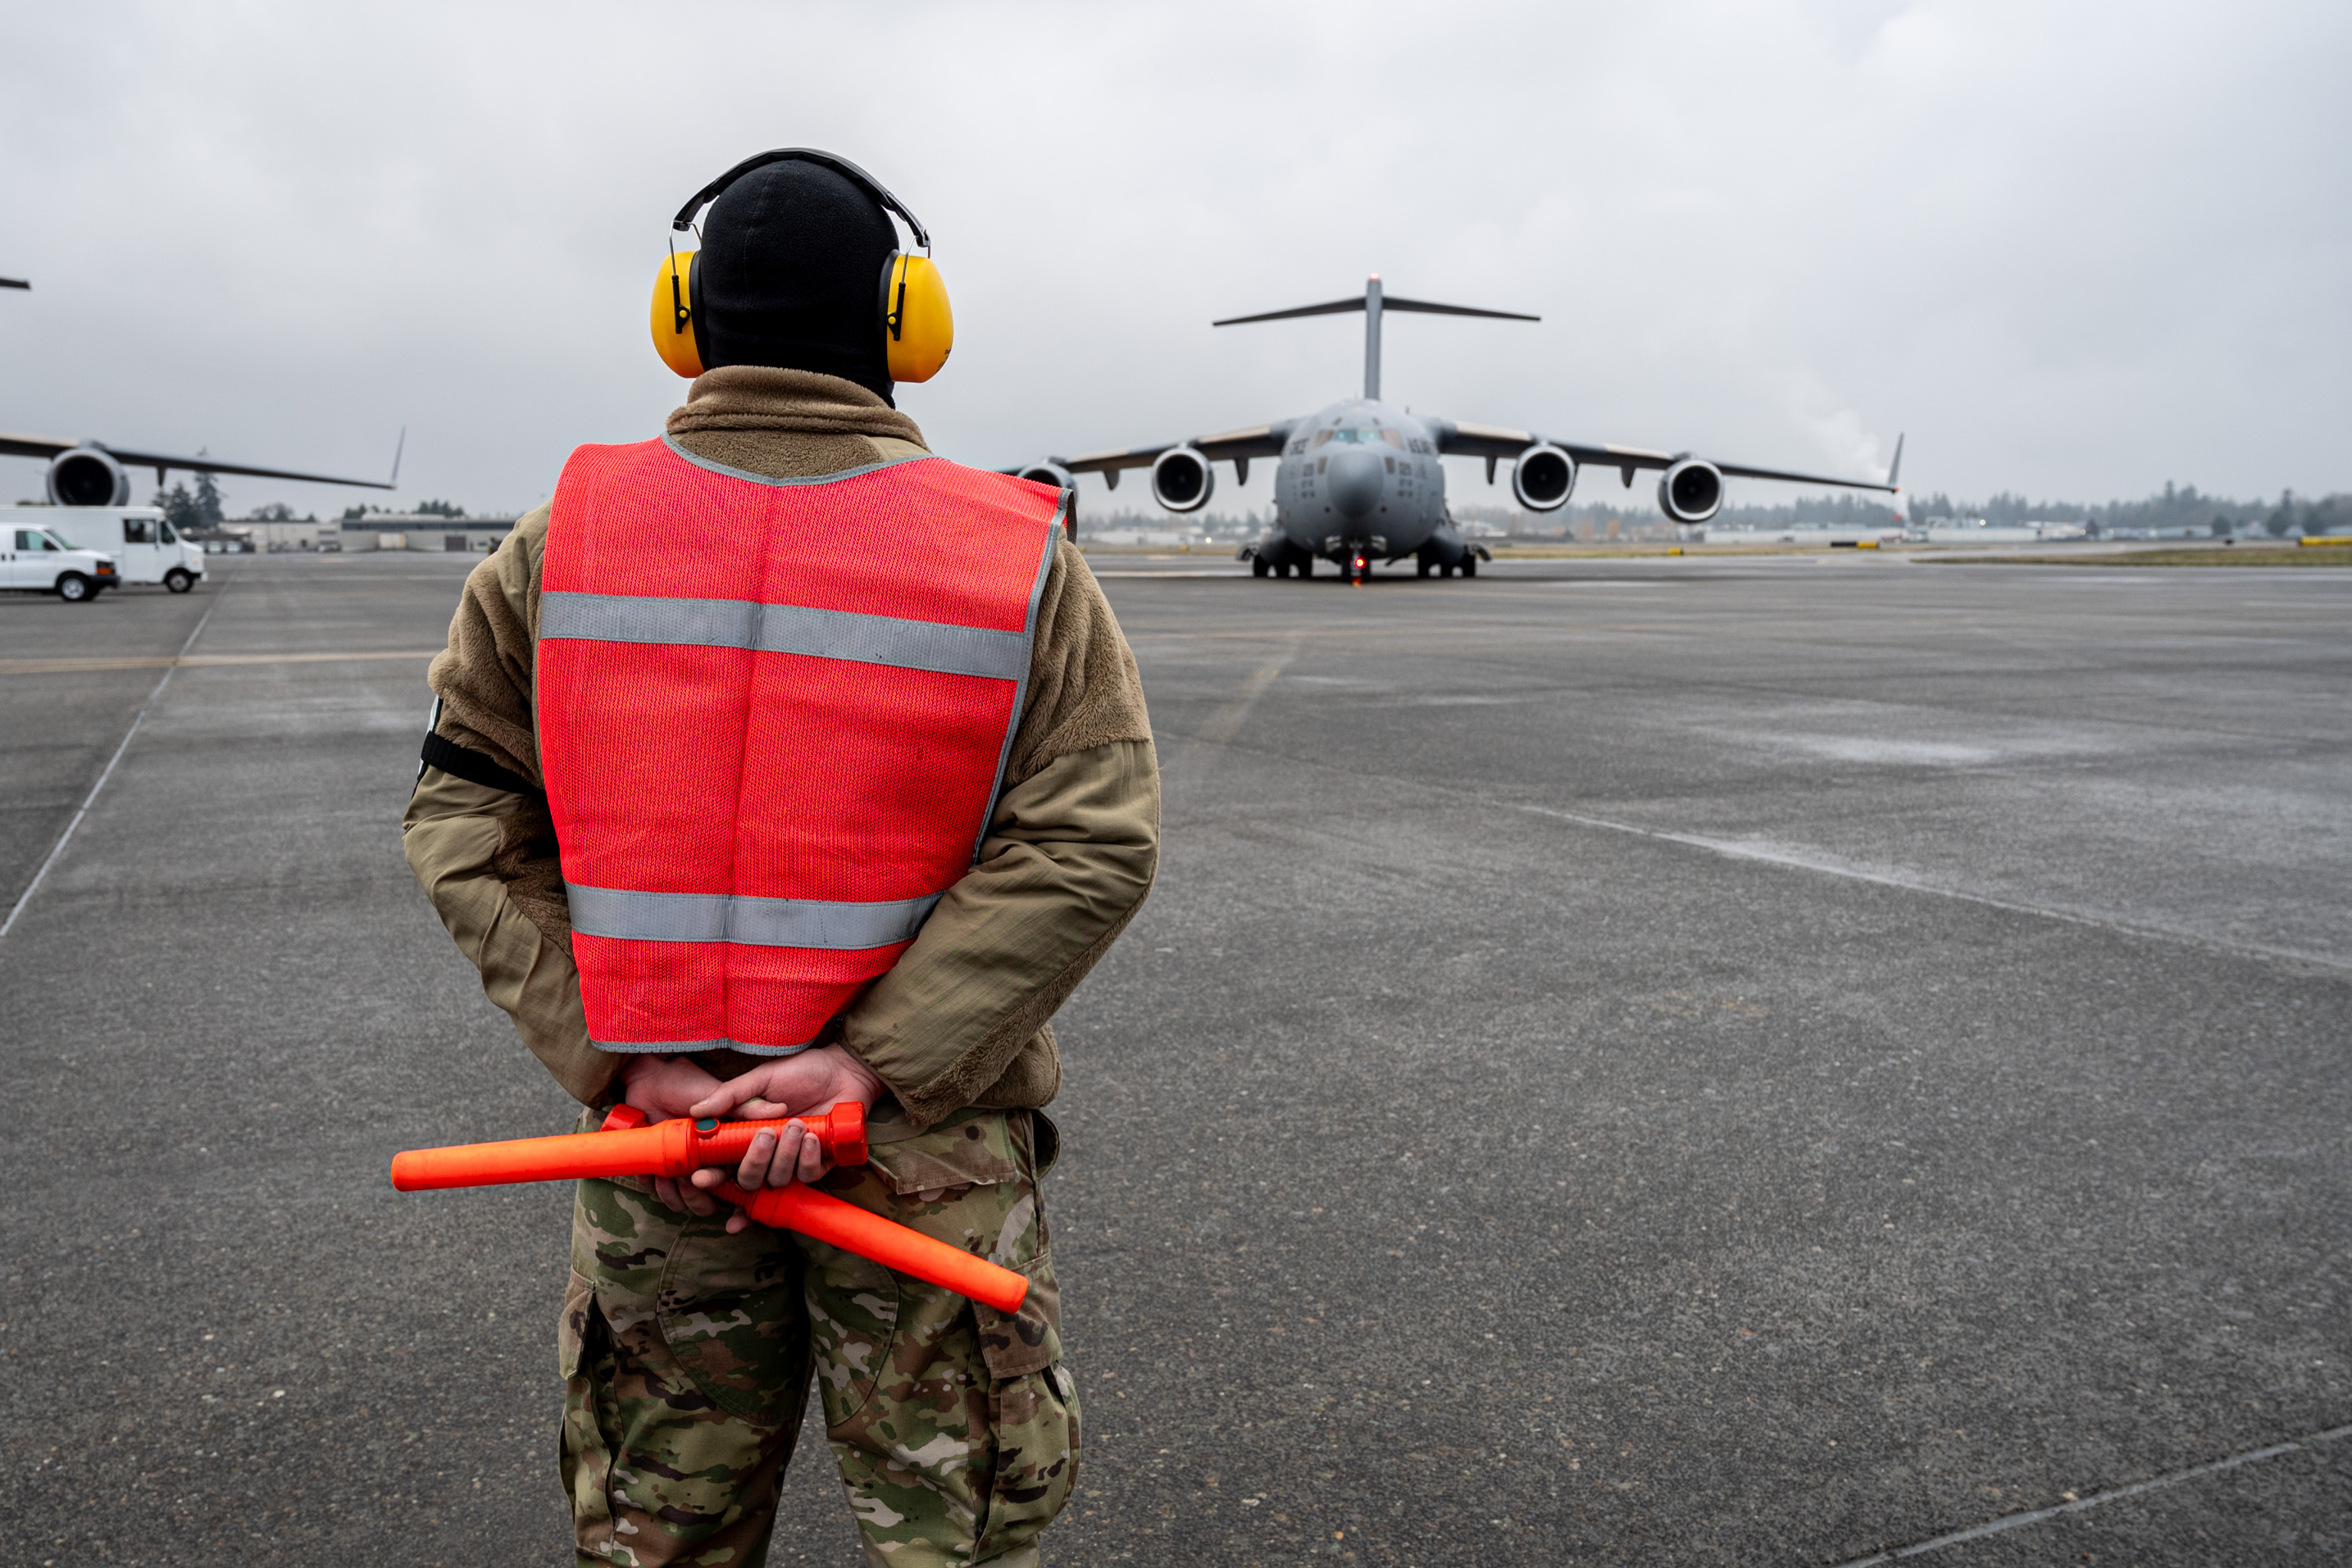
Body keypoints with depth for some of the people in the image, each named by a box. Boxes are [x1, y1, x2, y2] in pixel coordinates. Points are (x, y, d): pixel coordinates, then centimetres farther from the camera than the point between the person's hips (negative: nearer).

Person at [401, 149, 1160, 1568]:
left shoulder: (559, 544, -2)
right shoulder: (1021, 559, -9)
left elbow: (468, 826, -5)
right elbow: (1093, 845, -17)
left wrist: (630, 1061, -9)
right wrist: (872, 1060, -18)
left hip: (652, 1117, 3)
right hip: (931, 1148, -2)